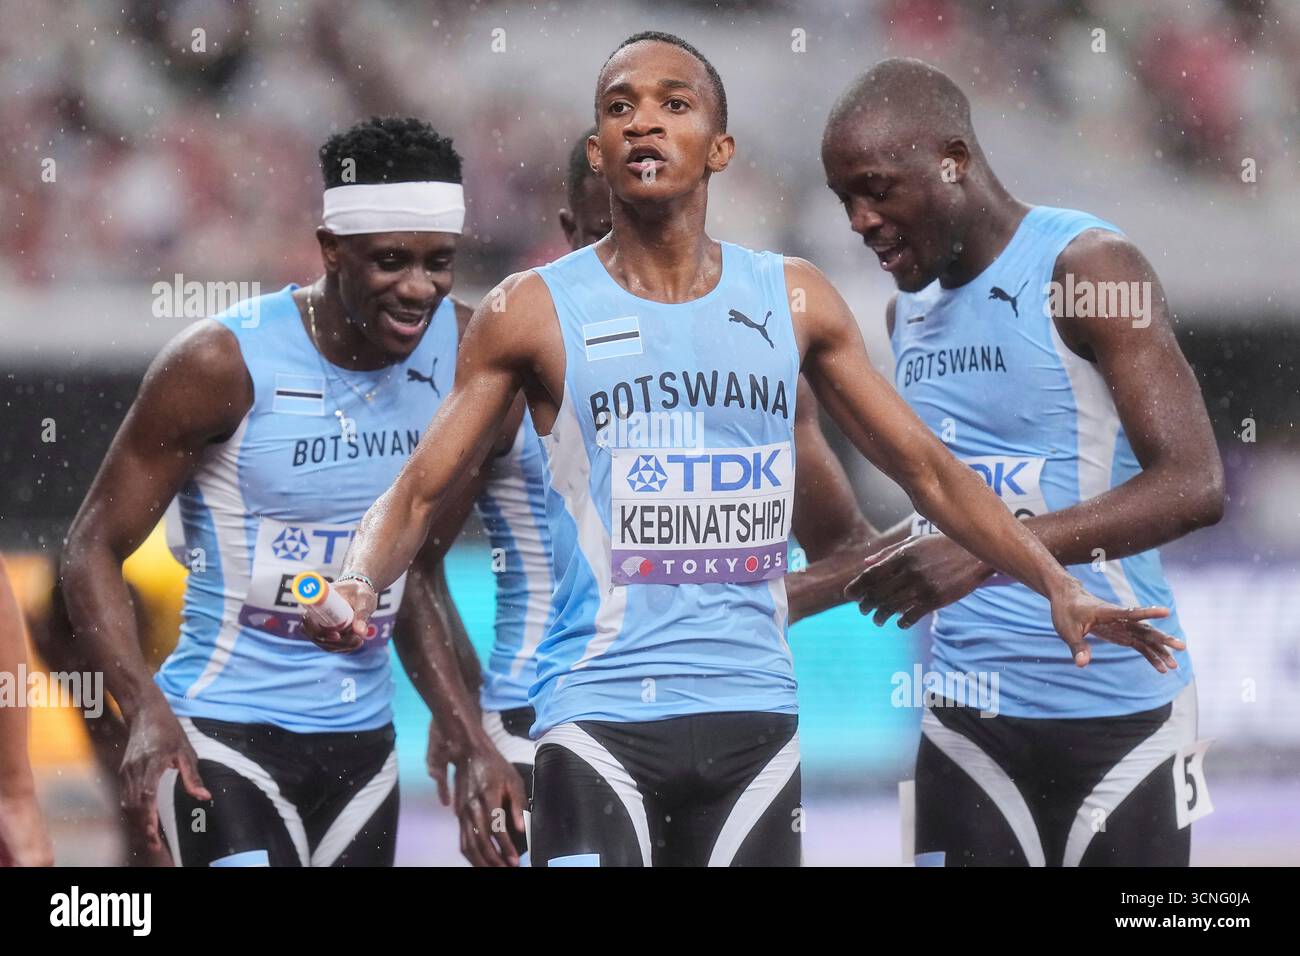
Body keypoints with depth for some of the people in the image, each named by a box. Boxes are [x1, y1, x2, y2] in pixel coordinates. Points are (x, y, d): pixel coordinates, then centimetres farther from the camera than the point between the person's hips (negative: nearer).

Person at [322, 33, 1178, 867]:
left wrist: (1057, 584, 3)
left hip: (753, 708, 3)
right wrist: (359, 585, -21)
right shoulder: (534, 312, 0)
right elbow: (419, 494, 1)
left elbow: (927, 468, 14)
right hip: (599, 712, -3)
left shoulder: (793, 301, 9)